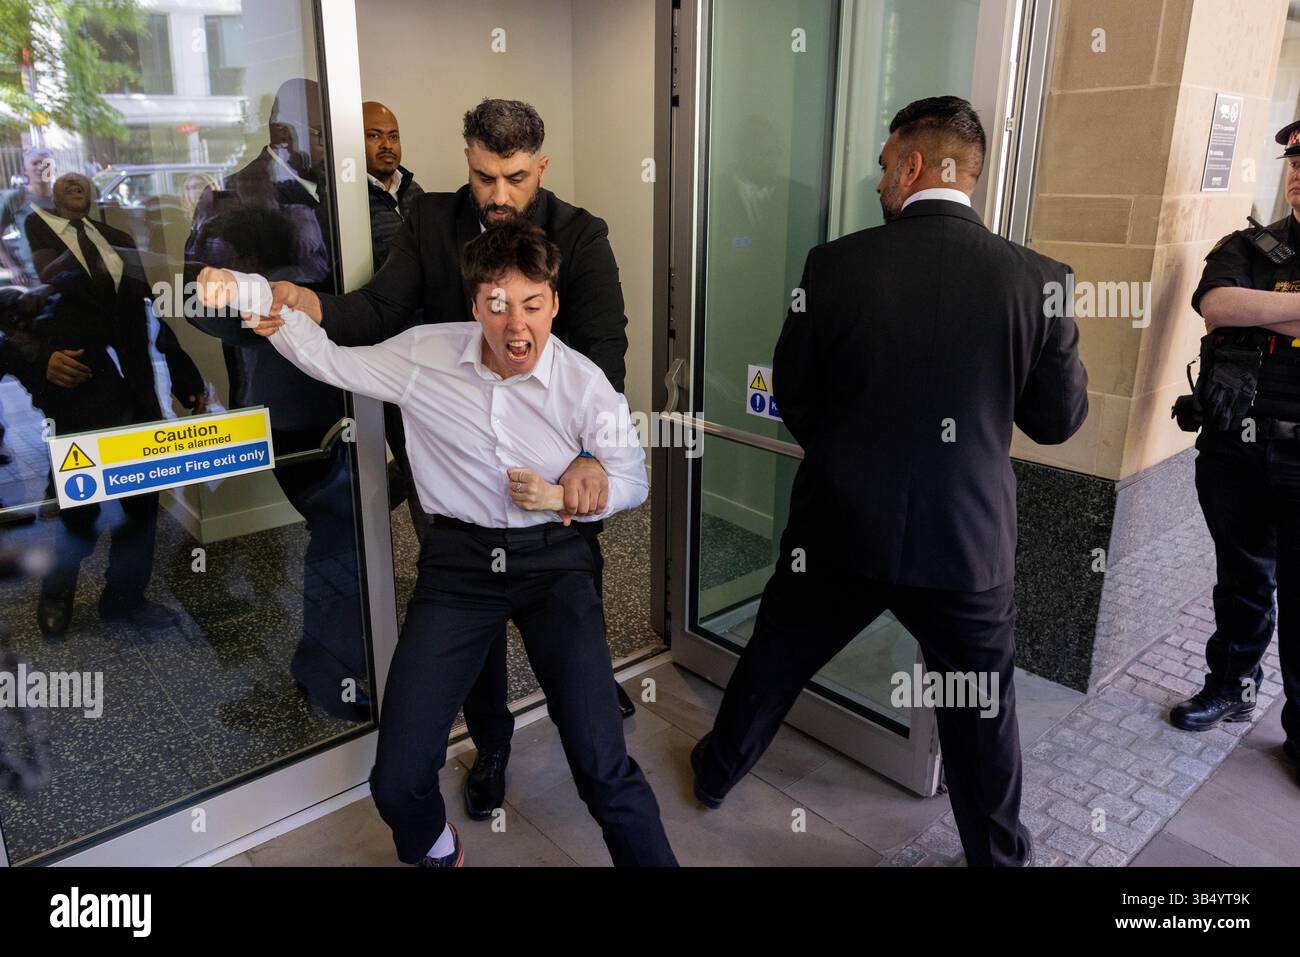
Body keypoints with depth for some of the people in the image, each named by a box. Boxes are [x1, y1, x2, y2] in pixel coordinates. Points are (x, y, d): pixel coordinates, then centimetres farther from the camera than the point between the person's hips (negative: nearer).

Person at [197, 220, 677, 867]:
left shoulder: (585, 384, -6)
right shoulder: (427, 355, -2)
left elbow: (631, 479, 5)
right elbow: (329, 360, 10)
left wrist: (561, 497, -12)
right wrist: (251, 294, -2)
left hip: (554, 559, -1)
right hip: (459, 559, 2)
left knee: (603, 768, -12)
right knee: (397, 782, -2)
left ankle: (652, 860, 18)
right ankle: (435, 850, 34)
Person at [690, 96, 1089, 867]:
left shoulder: (837, 263, -10)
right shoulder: (1038, 278, -10)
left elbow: (793, 393, 0)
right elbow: (1060, 420, -1)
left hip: (840, 521, 1)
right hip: (967, 534, 0)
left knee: (776, 658, 22)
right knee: (983, 709, 19)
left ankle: (719, 770, 45)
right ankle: (999, 853, 37)